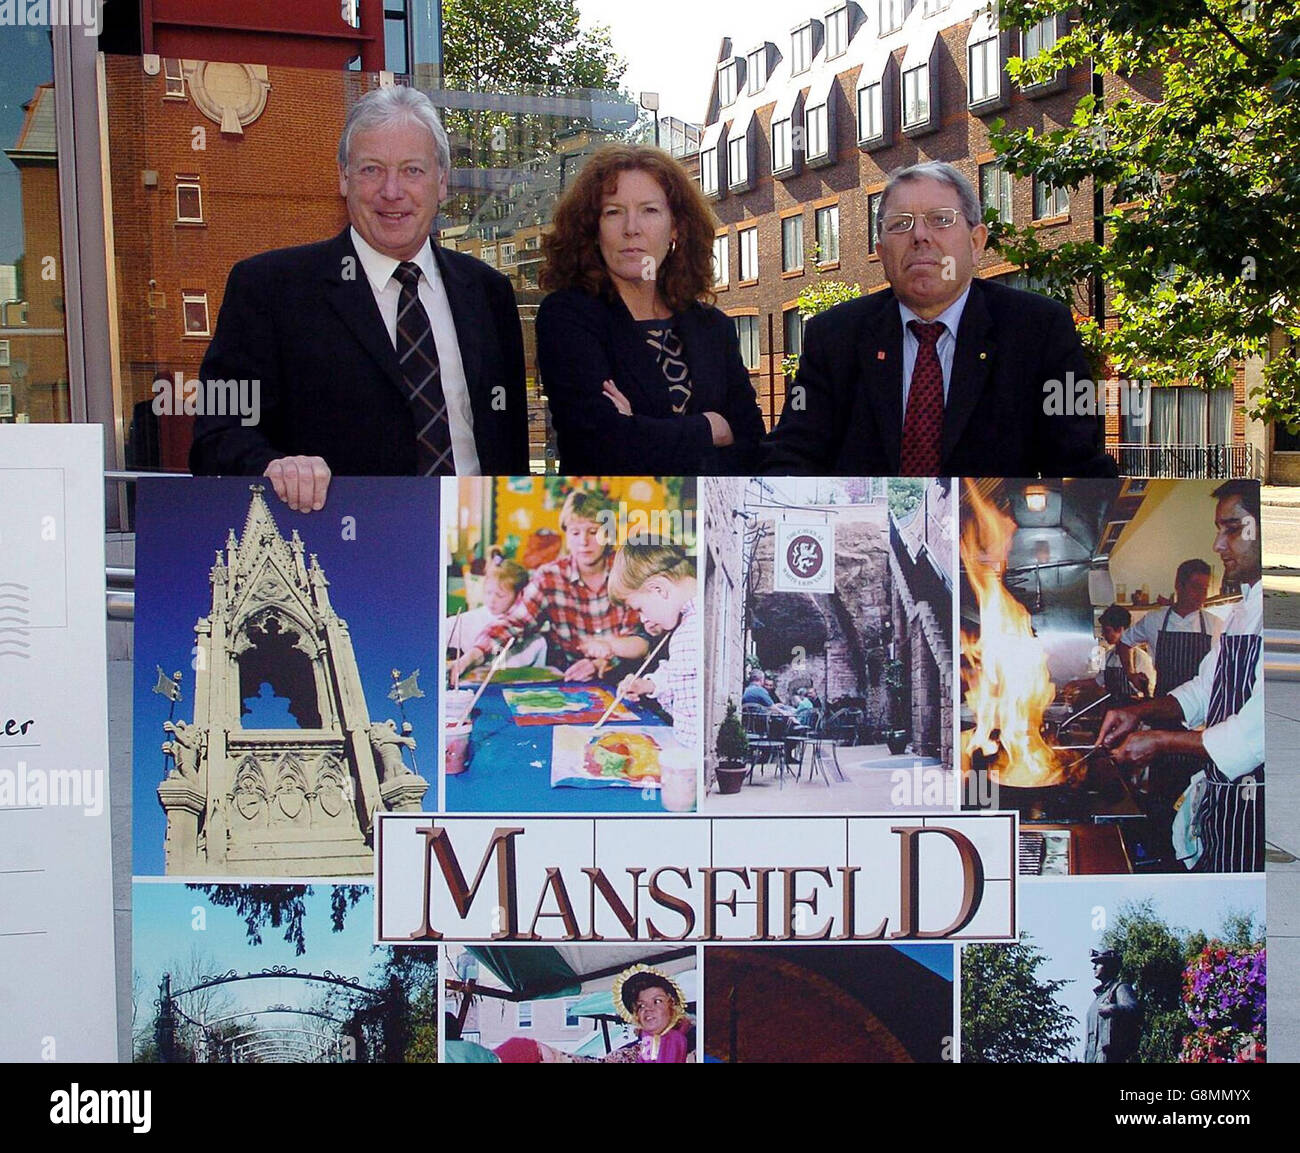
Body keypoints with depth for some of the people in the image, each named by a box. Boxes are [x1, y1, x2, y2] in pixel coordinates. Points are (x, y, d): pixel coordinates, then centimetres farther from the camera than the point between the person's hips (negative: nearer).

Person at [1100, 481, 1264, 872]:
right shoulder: (1243, 608, 14)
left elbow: (1256, 733, -24)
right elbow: (1206, 690, 21)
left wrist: (1160, 741, -15)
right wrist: (1140, 713, 4)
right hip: (1222, 797, 9)